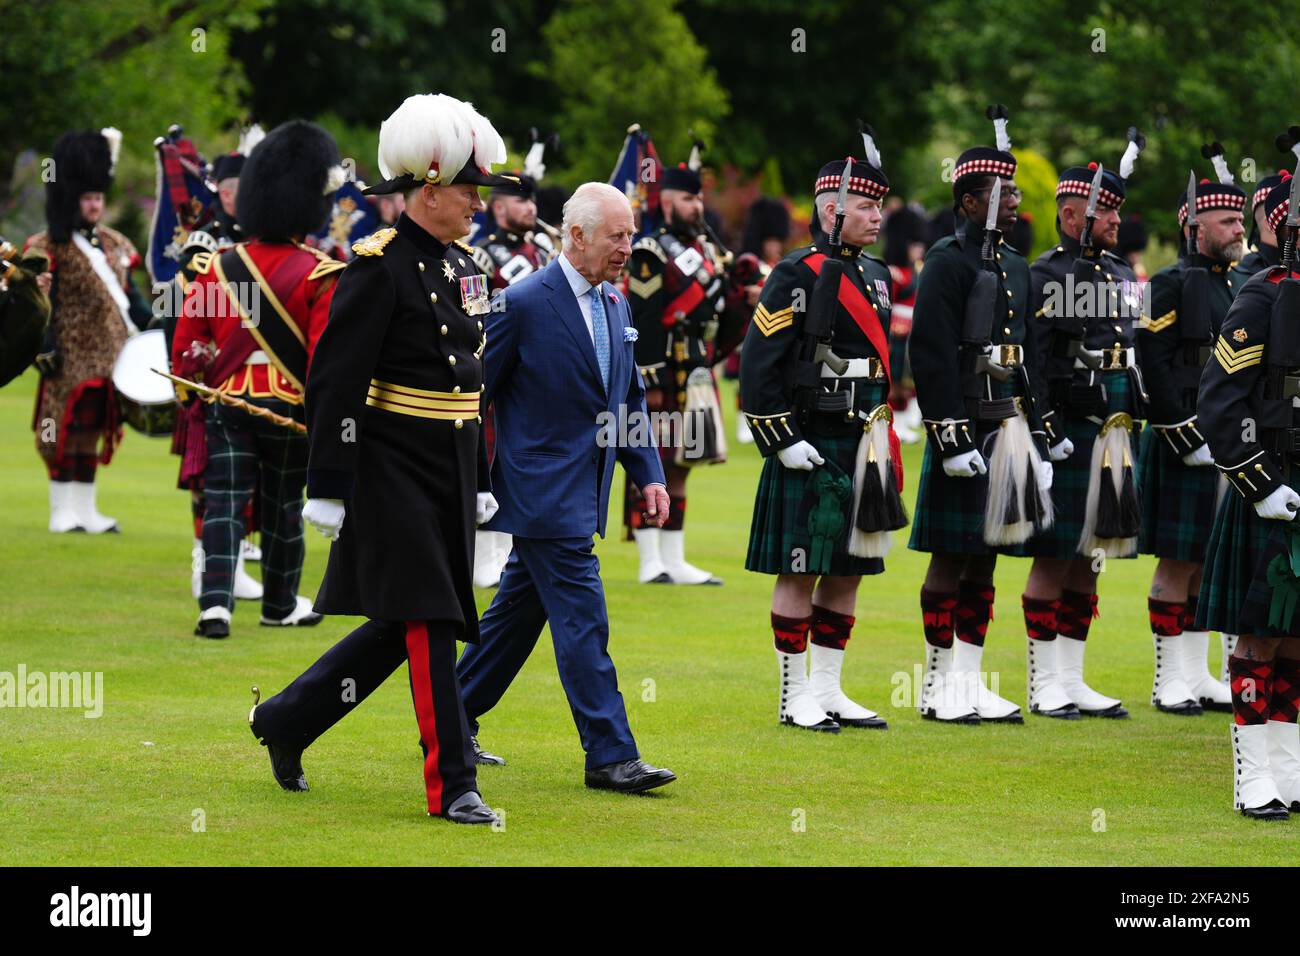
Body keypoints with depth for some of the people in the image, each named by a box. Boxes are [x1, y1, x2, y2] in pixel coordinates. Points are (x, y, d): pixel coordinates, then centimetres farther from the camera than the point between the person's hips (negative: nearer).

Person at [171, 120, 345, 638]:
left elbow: (185, 347, 3)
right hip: (291, 409, -2)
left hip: (227, 403, 2)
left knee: (224, 503, -1)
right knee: (283, 507, 13)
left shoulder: (217, 268, 0)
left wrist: (190, 396, 18)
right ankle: (281, 604, 27)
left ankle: (216, 601, -17)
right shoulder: (319, 276, -10)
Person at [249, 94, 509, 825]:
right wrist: (328, 490, -17)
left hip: (449, 473, 9)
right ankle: (453, 786, -4)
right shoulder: (380, 268, -13)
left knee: (405, 625, 12)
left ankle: (287, 719, 28)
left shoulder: (462, 267, 13)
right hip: (396, 472, -9)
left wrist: (480, 483, 20)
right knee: (430, 623, -8)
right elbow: (334, 385, -15)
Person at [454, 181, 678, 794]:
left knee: (517, 615, 15)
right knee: (583, 621, -9)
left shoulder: (615, 305, 11)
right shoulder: (524, 304, -13)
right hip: (544, 494, -8)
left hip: (581, 498, 8)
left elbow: (630, 399, 19)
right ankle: (610, 754, -8)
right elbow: (473, 394, -8)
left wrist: (649, 475, 10)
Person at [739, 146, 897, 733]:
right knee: (800, 572, -2)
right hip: (811, 452, -8)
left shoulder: (876, 276, 14)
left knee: (848, 569, 10)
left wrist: (883, 440, 20)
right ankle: (795, 696, 3)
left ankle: (828, 691, 17)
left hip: (861, 450, 8)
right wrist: (783, 441, -15)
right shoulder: (798, 275, -10)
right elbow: (759, 364, -13)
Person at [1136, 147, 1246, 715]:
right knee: (1178, 563, -2)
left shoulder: (1241, 286, 15)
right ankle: (1171, 680, 3)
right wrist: (1189, 439, -17)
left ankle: (1198, 676, 17)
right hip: (1186, 443, -7)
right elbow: (1155, 369, -15)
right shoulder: (1172, 285, -9)